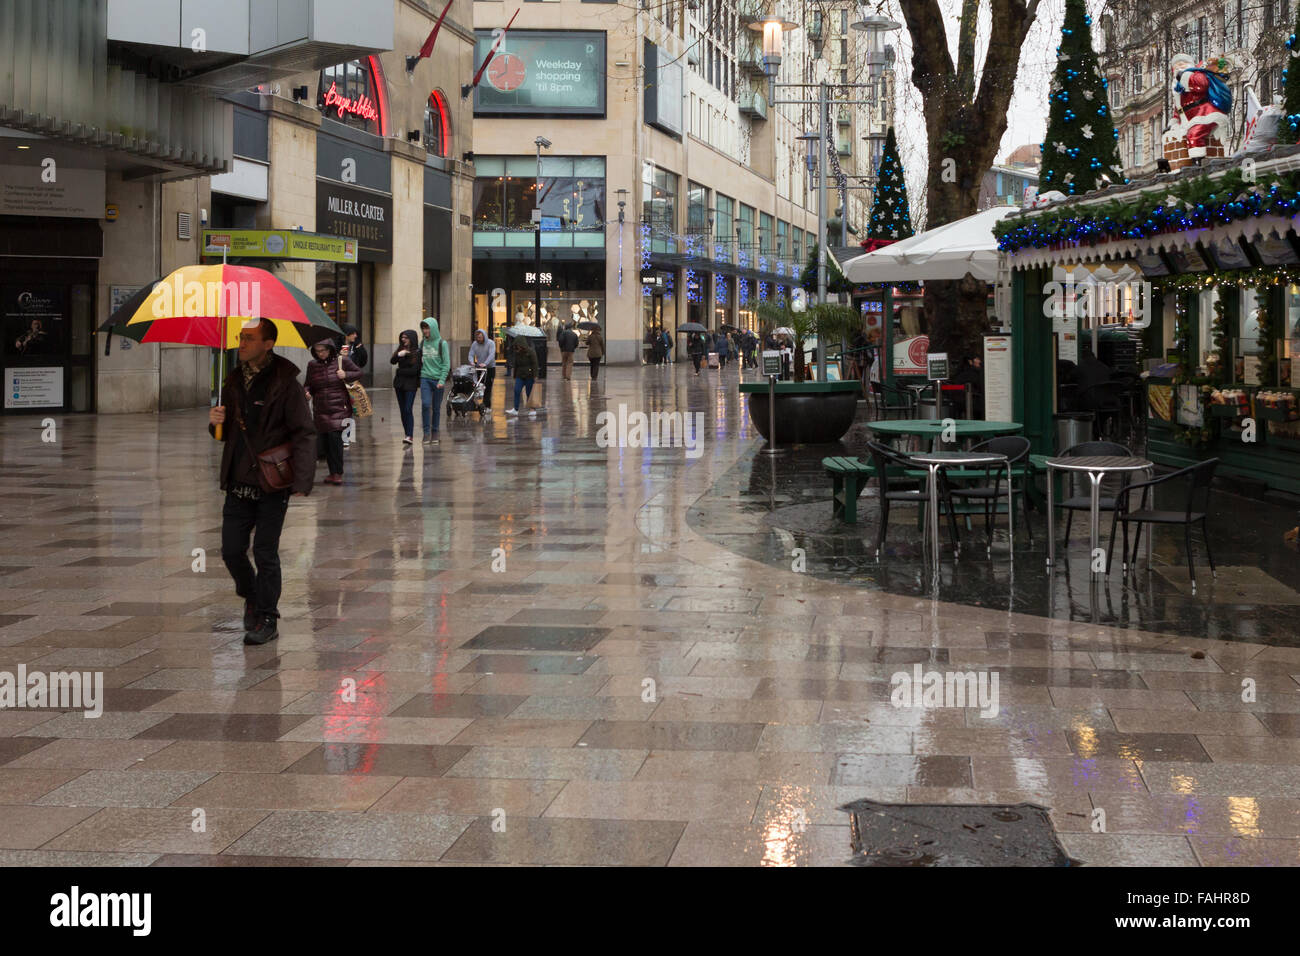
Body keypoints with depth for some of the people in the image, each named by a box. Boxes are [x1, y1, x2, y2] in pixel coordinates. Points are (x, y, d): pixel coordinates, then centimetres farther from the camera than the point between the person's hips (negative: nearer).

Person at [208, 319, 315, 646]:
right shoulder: (233, 380, 10)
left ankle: (267, 619, 10)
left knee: (265, 552, -2)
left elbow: (304, 434, -11)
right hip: (238, 483, 6)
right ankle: (251, 598, 33)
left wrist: (301, 482, -20)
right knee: (231, 550, 7)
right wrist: (216, 422, -4)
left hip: (272, 484, -6)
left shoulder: (284, 383, -9)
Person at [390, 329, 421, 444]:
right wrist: (398, 355, -22)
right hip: (399, 383, 6)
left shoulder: (417, 352, -7)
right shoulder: (401, 349, 9)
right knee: (402, 410, 7)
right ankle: (407, 434, 12)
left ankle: (410, 436, -18)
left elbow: (414, 370, -12)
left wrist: (399, 371, -2)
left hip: (410, 384, -6)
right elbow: (392, 362, -3)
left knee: (408, 410, -14)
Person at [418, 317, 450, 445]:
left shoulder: (442, 343, -4)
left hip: (438, 379, -2)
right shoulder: (423, 343, 9)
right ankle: (426, 432, -5)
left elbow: (446, 364, -5)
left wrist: (442, 380, -12)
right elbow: (420, 360, 14)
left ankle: (435, 433, 15)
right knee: (425, 404, -12)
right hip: (425, 378, 2)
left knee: (436, 407, 4)